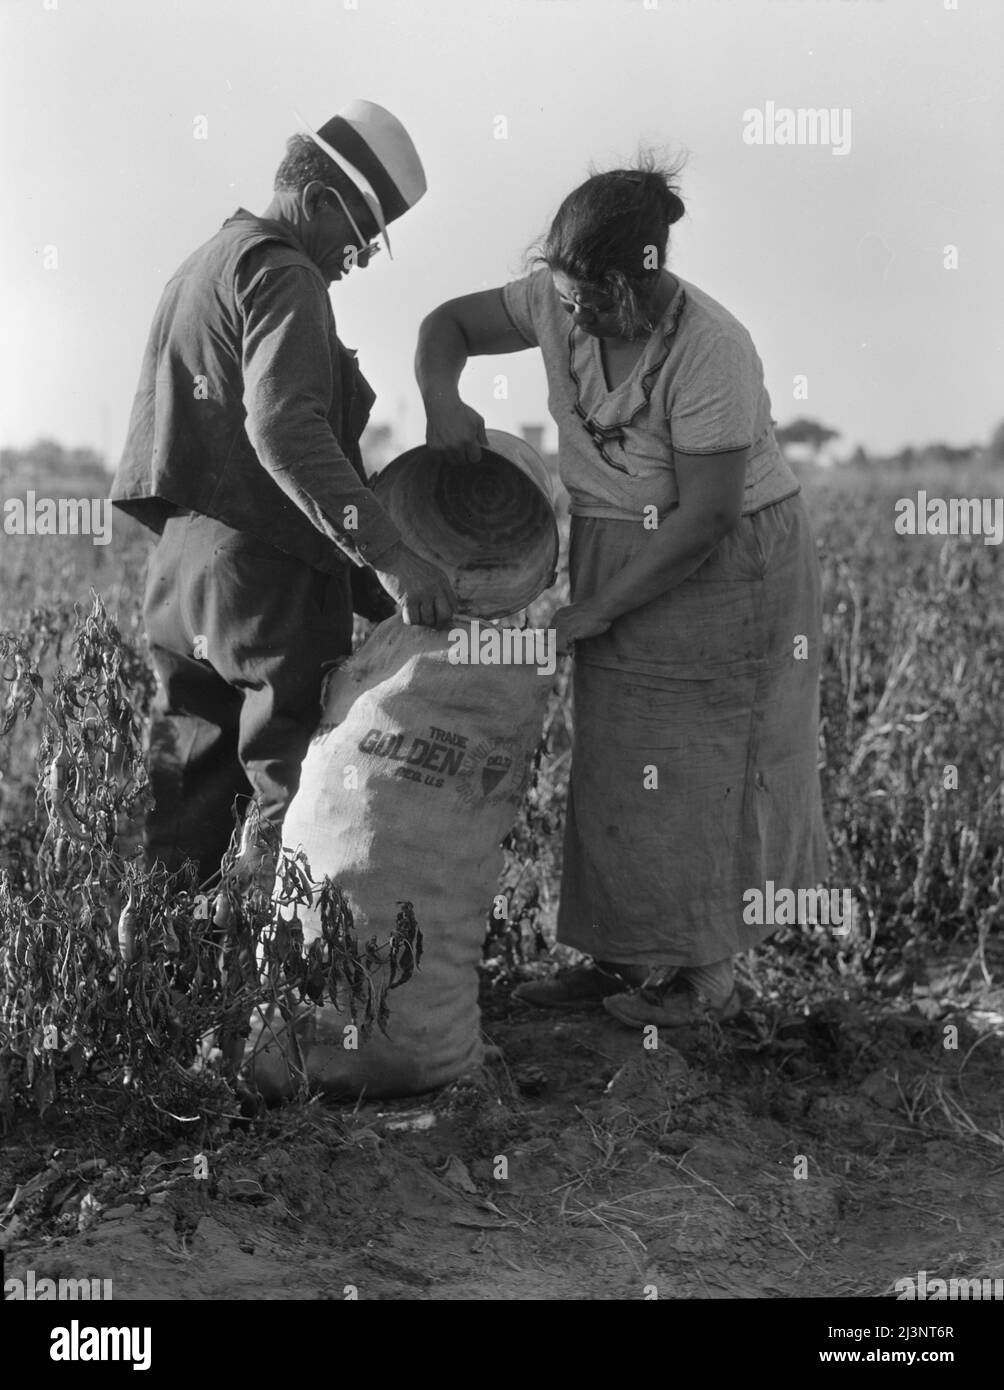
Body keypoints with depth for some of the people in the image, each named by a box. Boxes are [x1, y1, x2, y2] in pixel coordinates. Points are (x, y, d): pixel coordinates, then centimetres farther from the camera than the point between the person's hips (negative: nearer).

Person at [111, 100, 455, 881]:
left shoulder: (201, 267, 24)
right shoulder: (281, 272, -8)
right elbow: (286, 429, -24)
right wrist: (388, 556, -30)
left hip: (178, 565, 9)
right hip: (266, 574, -9)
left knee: (188, 799, 12)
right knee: (304, 801, -6)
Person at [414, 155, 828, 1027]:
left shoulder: (710, 351, -29)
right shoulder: (556, 301, -10)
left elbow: (707, 515, -26)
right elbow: (449, 324, 4)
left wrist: (597, 610, -20)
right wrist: (442, 400, -19)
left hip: (724, 567, -7)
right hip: (613, 555, 7)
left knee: (701, 768, 1)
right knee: (614, 762, 10)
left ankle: (706, 978, 13)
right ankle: (619, 957, 21)